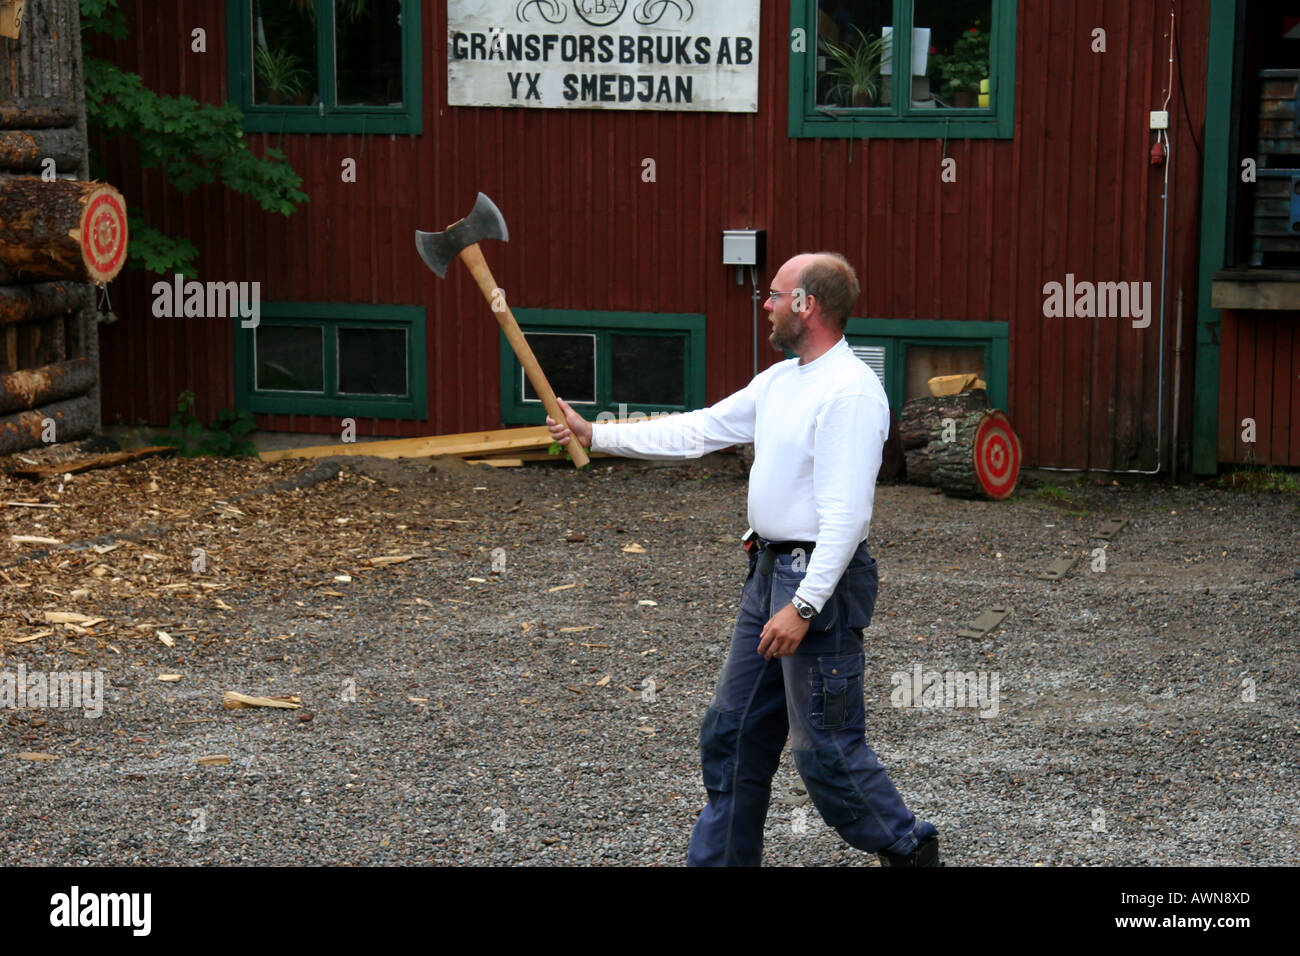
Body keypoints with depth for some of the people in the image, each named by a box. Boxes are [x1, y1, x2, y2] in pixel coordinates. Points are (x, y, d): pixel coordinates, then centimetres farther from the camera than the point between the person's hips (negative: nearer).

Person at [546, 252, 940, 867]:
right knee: (732, 734, 14)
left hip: (820, 581, -10)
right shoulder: (779, 381, 12)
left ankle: (907, 848, 16)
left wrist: (804, 606, -27)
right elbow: (699, 430, 18)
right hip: (769, 571, 10)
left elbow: (845, 515, -24)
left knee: (823, 747, -3)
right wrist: (595, 436, 18)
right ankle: (720, 861, 24)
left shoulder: (850, 392, -19)